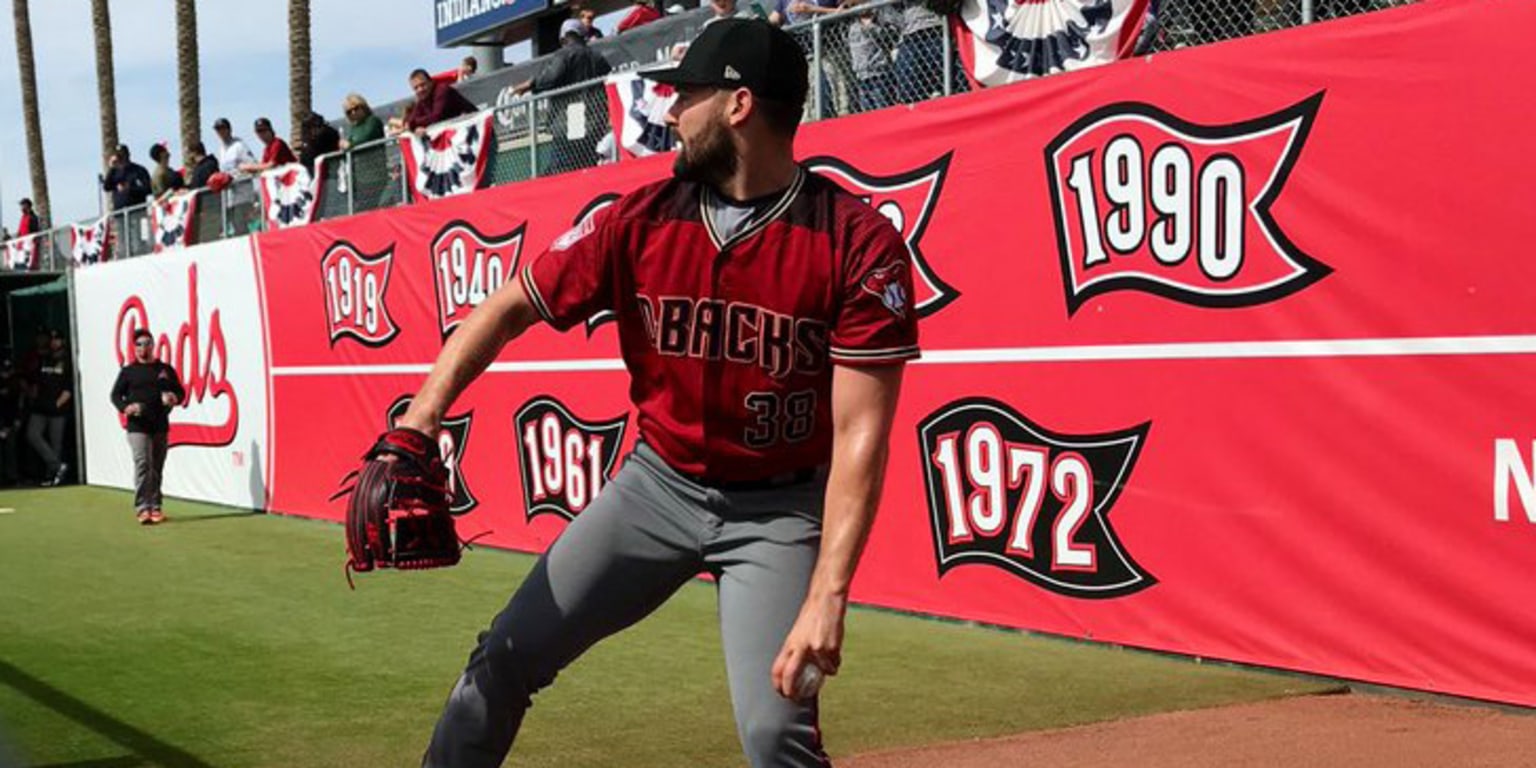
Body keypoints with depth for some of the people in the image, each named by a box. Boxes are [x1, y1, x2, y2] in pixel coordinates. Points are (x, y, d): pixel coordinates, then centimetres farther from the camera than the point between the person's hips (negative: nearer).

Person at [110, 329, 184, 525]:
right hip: (137, 426, -3)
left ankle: (155, 507, 16)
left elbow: (180, 392, 15)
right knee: (142, 464, -15)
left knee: (157, 468, 8)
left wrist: (175, 398, -9)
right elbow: (115, 394, 5)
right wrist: (125, 407, -15)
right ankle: (143, 508, -18)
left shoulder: (165, 369, 12)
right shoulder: (128, 371, 6)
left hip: (161, 426, 3)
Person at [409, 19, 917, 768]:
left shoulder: (859, 243, -19)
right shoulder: (639, 221, -7)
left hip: (780, 509, -4)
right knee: (504, 658, 2)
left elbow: (860, 434, -21)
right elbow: (509, 307, 0)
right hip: (658, 482, 4)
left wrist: (827, 595, -29)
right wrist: (427, 409, -16)